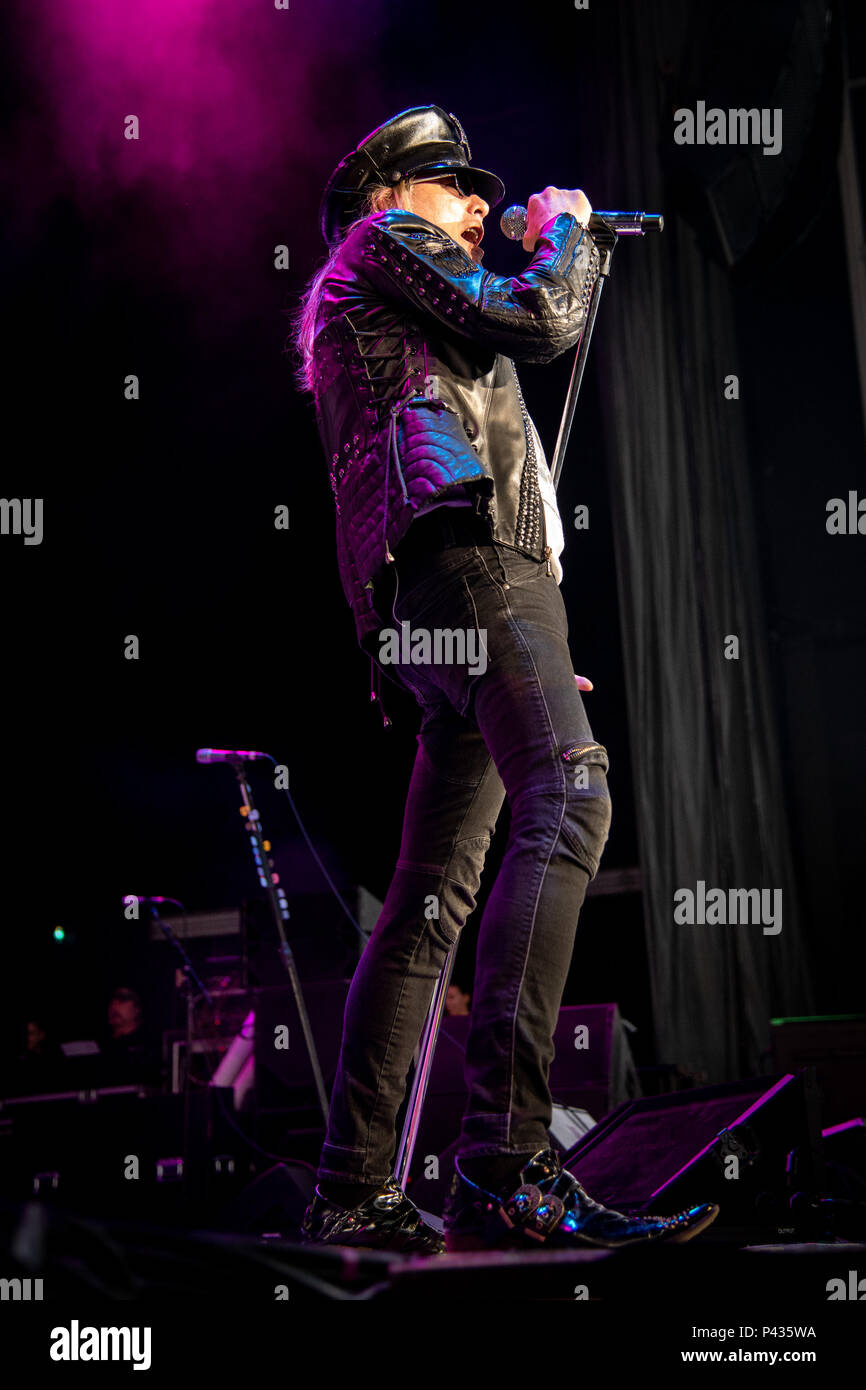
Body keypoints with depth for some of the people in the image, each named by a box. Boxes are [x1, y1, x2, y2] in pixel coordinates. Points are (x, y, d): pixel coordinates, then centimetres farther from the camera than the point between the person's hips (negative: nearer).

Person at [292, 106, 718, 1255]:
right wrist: (565, 230, 16)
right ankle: (505, 1164, -40)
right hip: (469, 555, -11)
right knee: (567, 795, -28)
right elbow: (539, 321, 1)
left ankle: (352, 1193, 3)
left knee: (435, 891, 4)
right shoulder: (385, 238, 13)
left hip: (423, 598, 11)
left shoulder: (363, 316, 39)